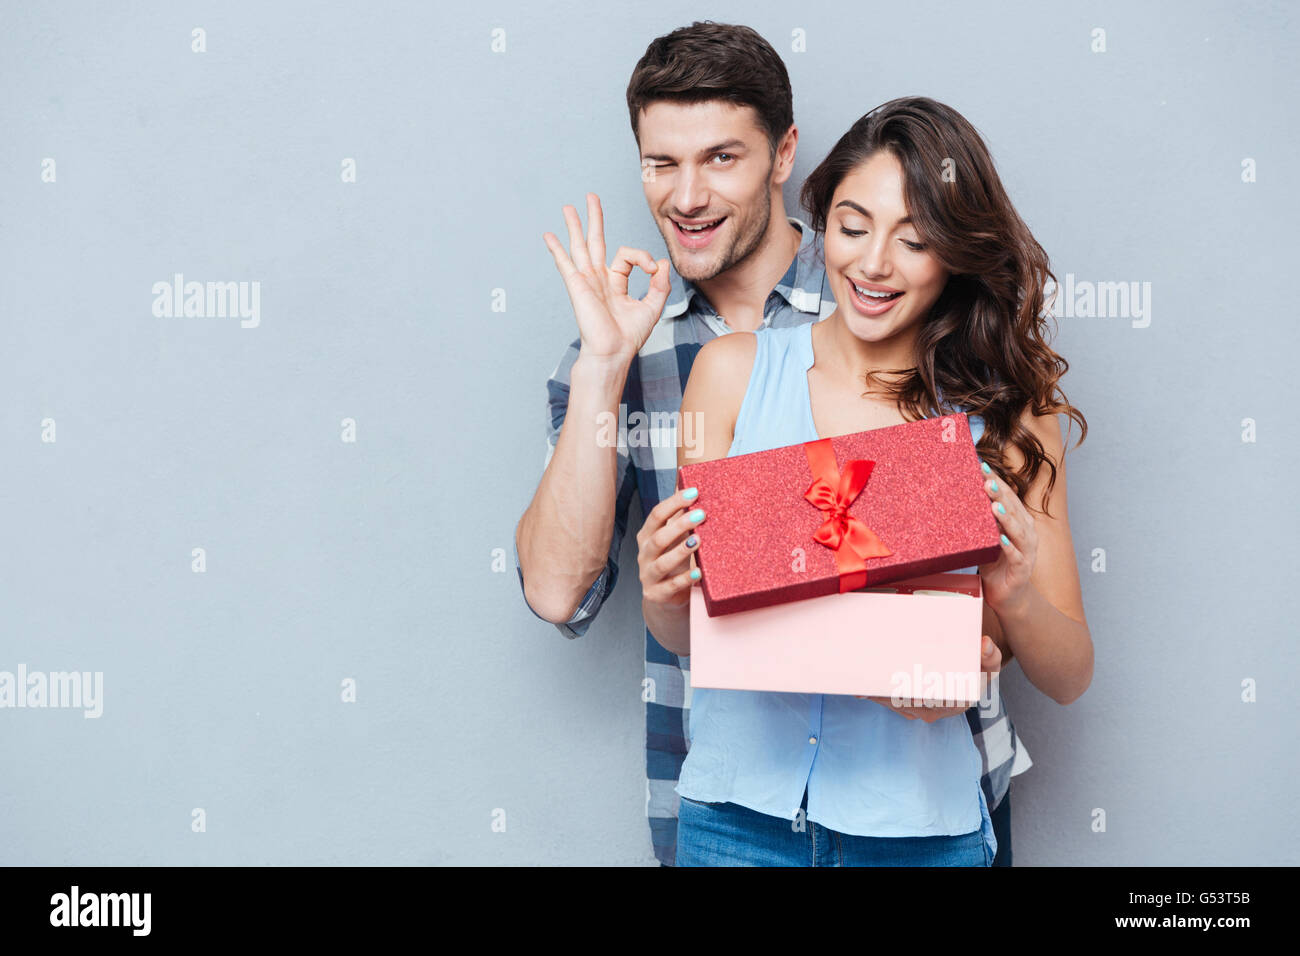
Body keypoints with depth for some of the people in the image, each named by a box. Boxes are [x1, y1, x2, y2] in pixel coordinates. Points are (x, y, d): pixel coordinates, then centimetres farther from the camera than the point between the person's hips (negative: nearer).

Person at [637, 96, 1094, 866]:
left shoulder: (1008, 411, -3)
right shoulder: (735, 370, -2)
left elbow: (1071, 678, -1)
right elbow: (686, 636, 2)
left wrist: (1016, 599, -21)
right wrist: (665, 595, -20)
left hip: (920, 827, 0)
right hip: (737, 814, 1)